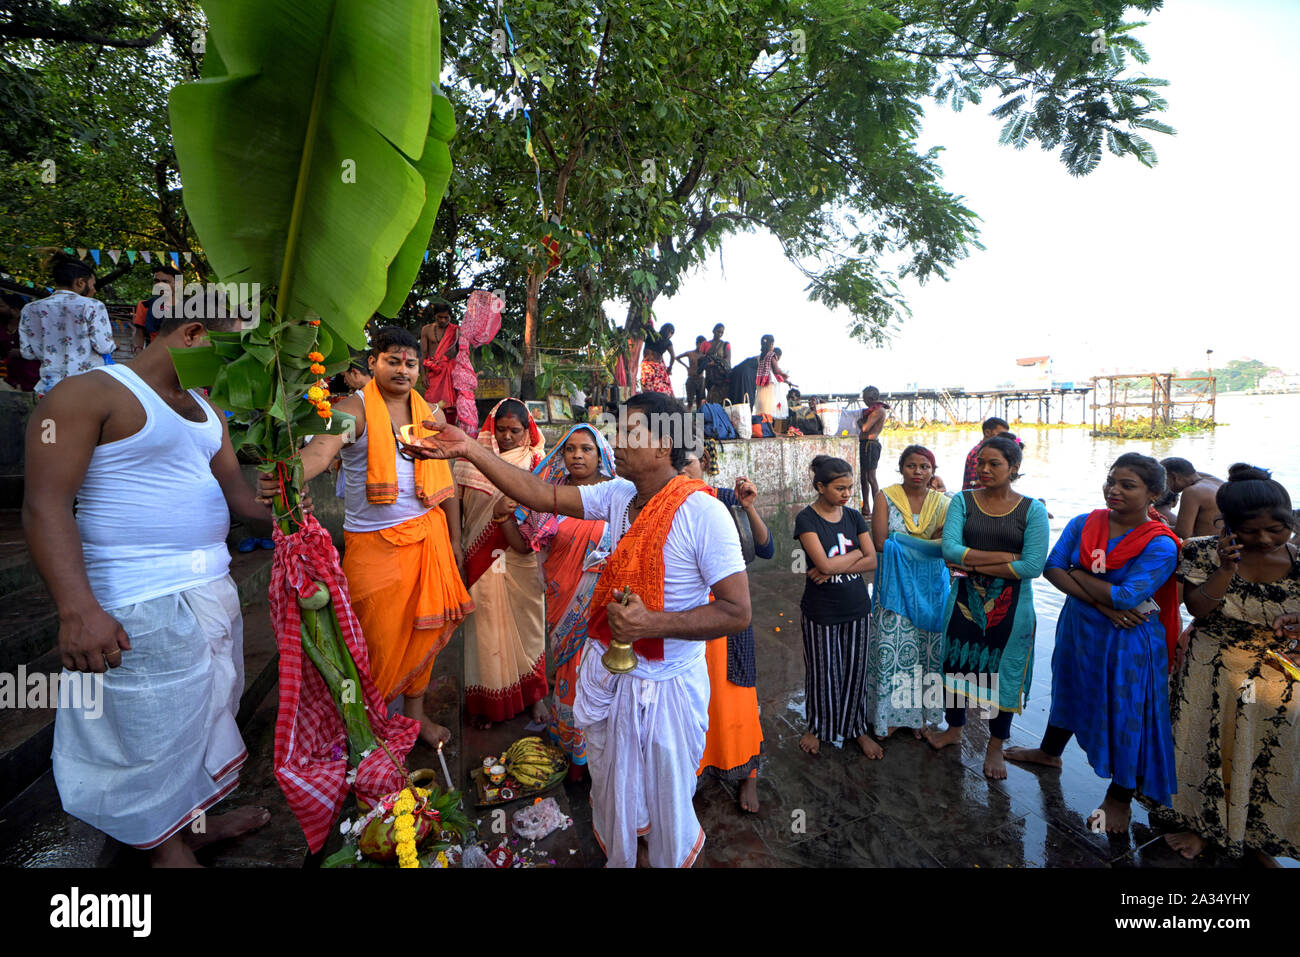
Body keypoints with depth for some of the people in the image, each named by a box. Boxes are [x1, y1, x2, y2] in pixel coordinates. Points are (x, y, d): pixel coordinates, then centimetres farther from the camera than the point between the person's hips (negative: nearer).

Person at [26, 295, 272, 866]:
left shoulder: (208, 412, 15)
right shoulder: (88, 394, -10)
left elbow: (238, 495, 15)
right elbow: (46, 504, -18)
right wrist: (78, 609, -27)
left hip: (212, 590, 8)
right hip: (145, 606, -8)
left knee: (204, 710, 20)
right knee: (152, 730, 5)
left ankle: (198, 819, 40)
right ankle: (169, 849, 25)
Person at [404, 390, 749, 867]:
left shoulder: (703, 513, -23)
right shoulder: (619, 496, -4)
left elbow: (737, 612, -22)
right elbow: (541, 495, -6)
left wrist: (652, 623, -30)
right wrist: (470, 449, -12)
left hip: (667, 687, -5)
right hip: (608, 672, 6)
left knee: (667, 808, 16)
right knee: (610, 793, 27)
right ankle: (617, 857, 56)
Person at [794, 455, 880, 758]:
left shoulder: (854, 517, 3)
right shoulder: (806, 519, -12)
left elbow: (872, 561, -4)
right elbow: (824, 564, -22)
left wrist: (833, 568, -15)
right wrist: (856, 553, -8)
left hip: (856, 607, 4)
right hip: (821, 610, -4)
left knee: (855, 670, 13)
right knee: (823, 671, 10)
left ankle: (857, 728, 33)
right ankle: (817, 727, 32)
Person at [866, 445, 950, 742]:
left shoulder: (942, 502, 4)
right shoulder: (885, 497, -3)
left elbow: (948, 547, -6)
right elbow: (881, 542, -13)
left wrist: (900, 543, -17)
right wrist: (928, 542, -11)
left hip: (930, 587, 2)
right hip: (895, 585, -2)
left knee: (926, 648, 8)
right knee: (891, 647, 1)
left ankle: (920, 712, 26)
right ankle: (891, 713, 18)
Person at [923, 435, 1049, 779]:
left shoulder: (1033, 510, -6)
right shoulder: (963, 501, -3)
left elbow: (1033, 566, -16)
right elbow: (949, 550, -16)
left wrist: (975, 564, -16)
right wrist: (1006, 557, -19)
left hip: (1010, 606, -1)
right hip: (966, 600, 1)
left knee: (1003, 671, 12)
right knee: (958, 663, 14)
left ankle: (995, 745, 34)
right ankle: (954, 729, 39)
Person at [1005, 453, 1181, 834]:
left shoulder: (1160, 545, -18)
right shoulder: (1084, 524, -4)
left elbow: (1126, 596, -27)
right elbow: (1051, 567, -13)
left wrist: (1075, 573, -16)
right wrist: (1102, 603, -22)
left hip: (1128, 641, -5)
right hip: (1078, 628, 5)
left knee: (1126, 713, 8)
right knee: (1069, 689, 24)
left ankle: (1119, 798, 29)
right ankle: (1050, 752, 48)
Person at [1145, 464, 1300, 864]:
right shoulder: (1204, 553, -12)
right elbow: (1198, 608, -15)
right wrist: (1226, 569, -27)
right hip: (1213, 674, -2)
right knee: (1209, 749, 12)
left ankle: (1256, 837, 38)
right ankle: (1199, 823, 34)